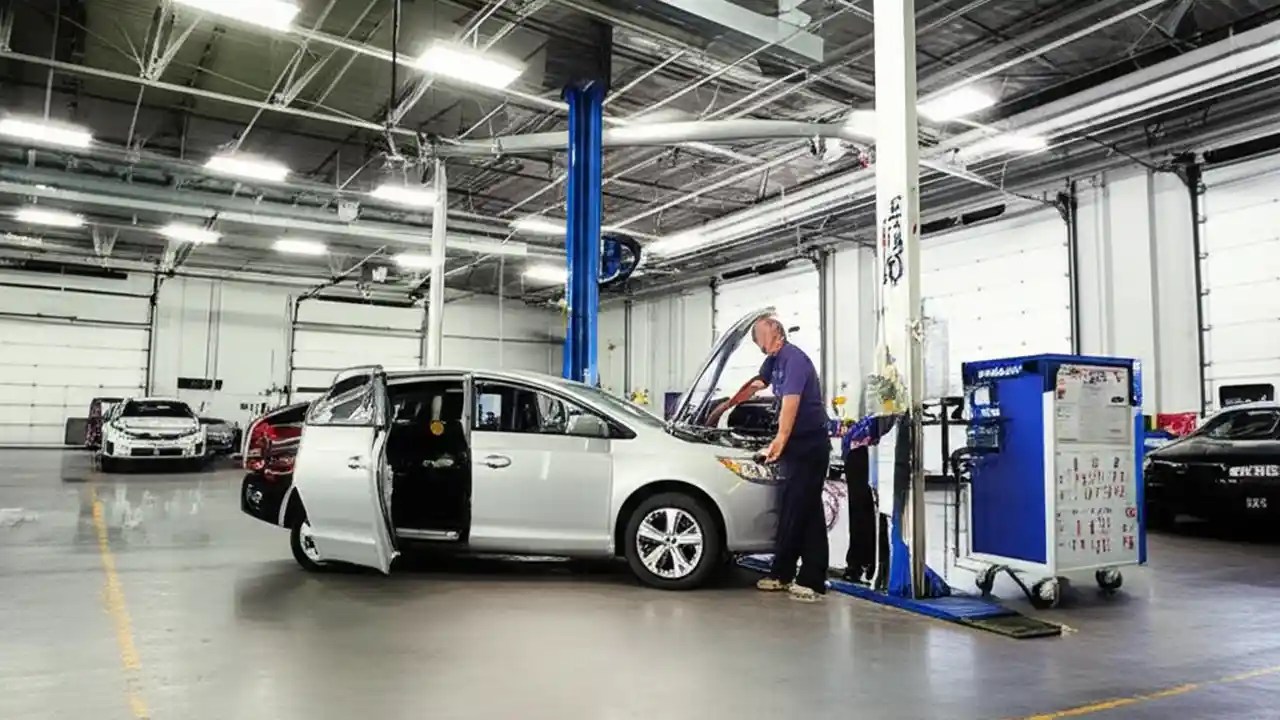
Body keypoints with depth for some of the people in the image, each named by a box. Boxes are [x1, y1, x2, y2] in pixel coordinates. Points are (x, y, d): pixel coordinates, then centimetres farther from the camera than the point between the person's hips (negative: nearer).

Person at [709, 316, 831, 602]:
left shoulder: (794, 359, -18)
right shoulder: (773, 361, 12)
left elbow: (791, 400, -29)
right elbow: (755, 385, 27)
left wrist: (780, 439, -38)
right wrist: (726, 406, 34)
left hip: (810, 444, -9)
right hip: (793, 443, 9)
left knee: (806, 509, -8)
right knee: (788, 508, 12)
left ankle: (813, 582, -4)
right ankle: (782, 574, 19)